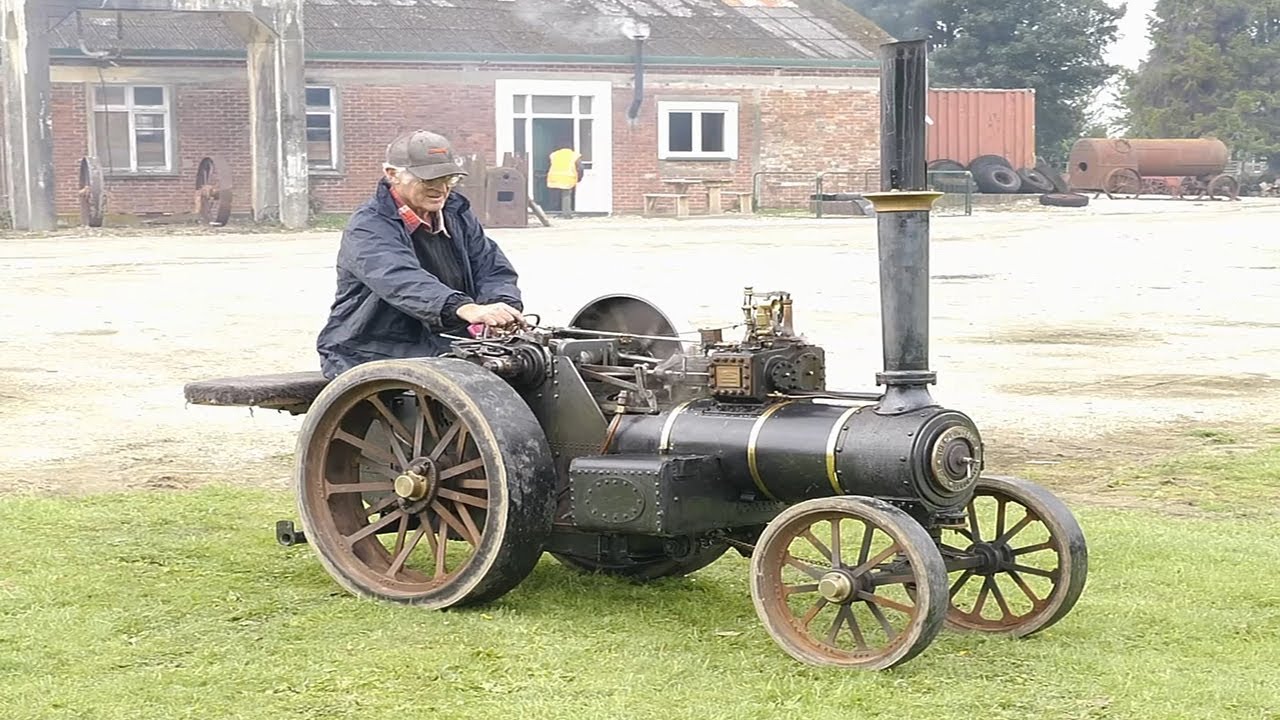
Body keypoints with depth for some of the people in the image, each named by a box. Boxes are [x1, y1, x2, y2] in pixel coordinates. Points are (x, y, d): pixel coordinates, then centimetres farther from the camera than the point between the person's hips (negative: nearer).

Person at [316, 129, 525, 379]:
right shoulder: (368, 227, -13)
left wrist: (504, 307, -22)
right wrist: (466, 309, -48)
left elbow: (492, 269, 4)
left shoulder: (458, 215, 12)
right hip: (371, 359, -6)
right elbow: (401, 281, -31)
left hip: (444, 354, 6)